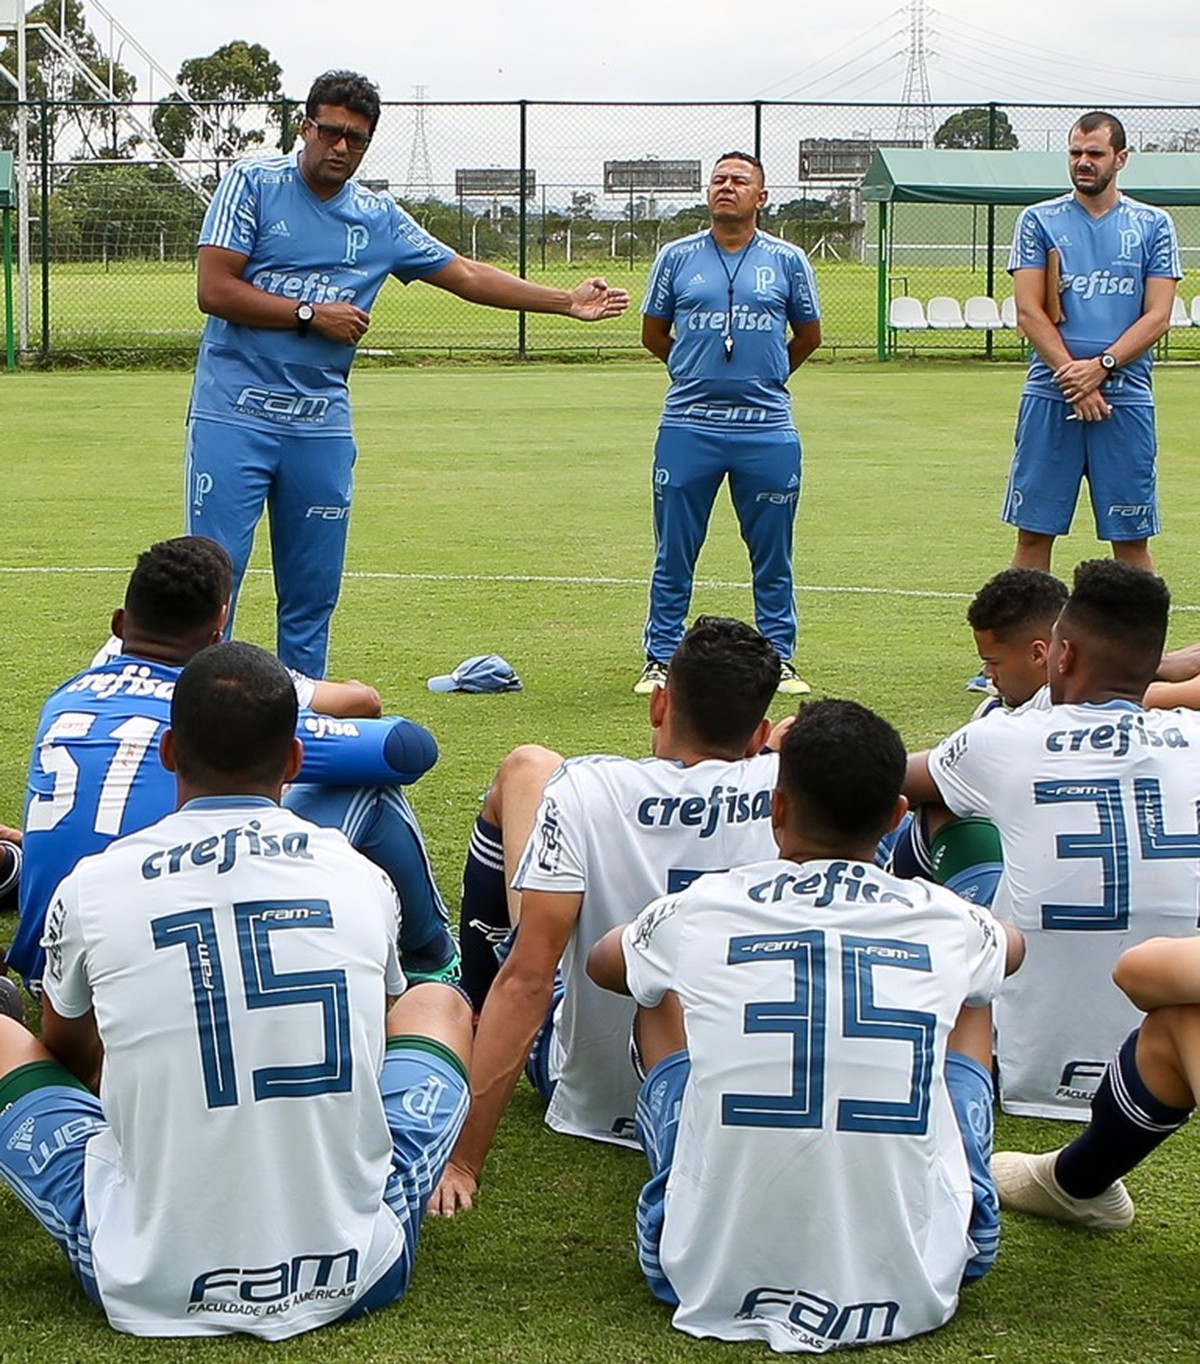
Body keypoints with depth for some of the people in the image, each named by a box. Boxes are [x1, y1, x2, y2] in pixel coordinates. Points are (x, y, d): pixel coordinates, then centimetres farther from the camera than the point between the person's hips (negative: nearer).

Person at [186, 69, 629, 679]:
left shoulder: (380, 218, 12)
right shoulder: (253, 183, -1)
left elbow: (466, 275, 18)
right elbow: (213, 289, -8)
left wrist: (568, 301, 16)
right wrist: (313, 314, -9)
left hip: (322, 424, 4)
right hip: (234, 416, -4)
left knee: (313, 593, 7)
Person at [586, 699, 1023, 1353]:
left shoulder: (699, 913, -2)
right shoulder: (945, 921, -1)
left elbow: (603, 963, 24)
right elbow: (1010, 949, 28)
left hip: (713, 1286, 0)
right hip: (917, 1288, 1)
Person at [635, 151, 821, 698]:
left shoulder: (787, 261, 6)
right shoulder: (677, 257, 6)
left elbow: (808, 335, 19)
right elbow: (653, 333, 16)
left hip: (767, 428, 0)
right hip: (688, 426, 0)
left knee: (772, 555, 5)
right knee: (673, 553, 3)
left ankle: (779, 658, 16)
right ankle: (660, 657, 12)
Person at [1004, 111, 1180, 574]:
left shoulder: (1153, 225, 8)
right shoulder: (1039, 220, 7)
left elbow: (1157, 317, 1)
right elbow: (1029, 312, 0)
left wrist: (1101, 367, -13)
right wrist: (1073, 378, -11)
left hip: (1126, 396, 0)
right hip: (1050, 396, 0)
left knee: (1132, 540, 2)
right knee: (1034, 533, 1)